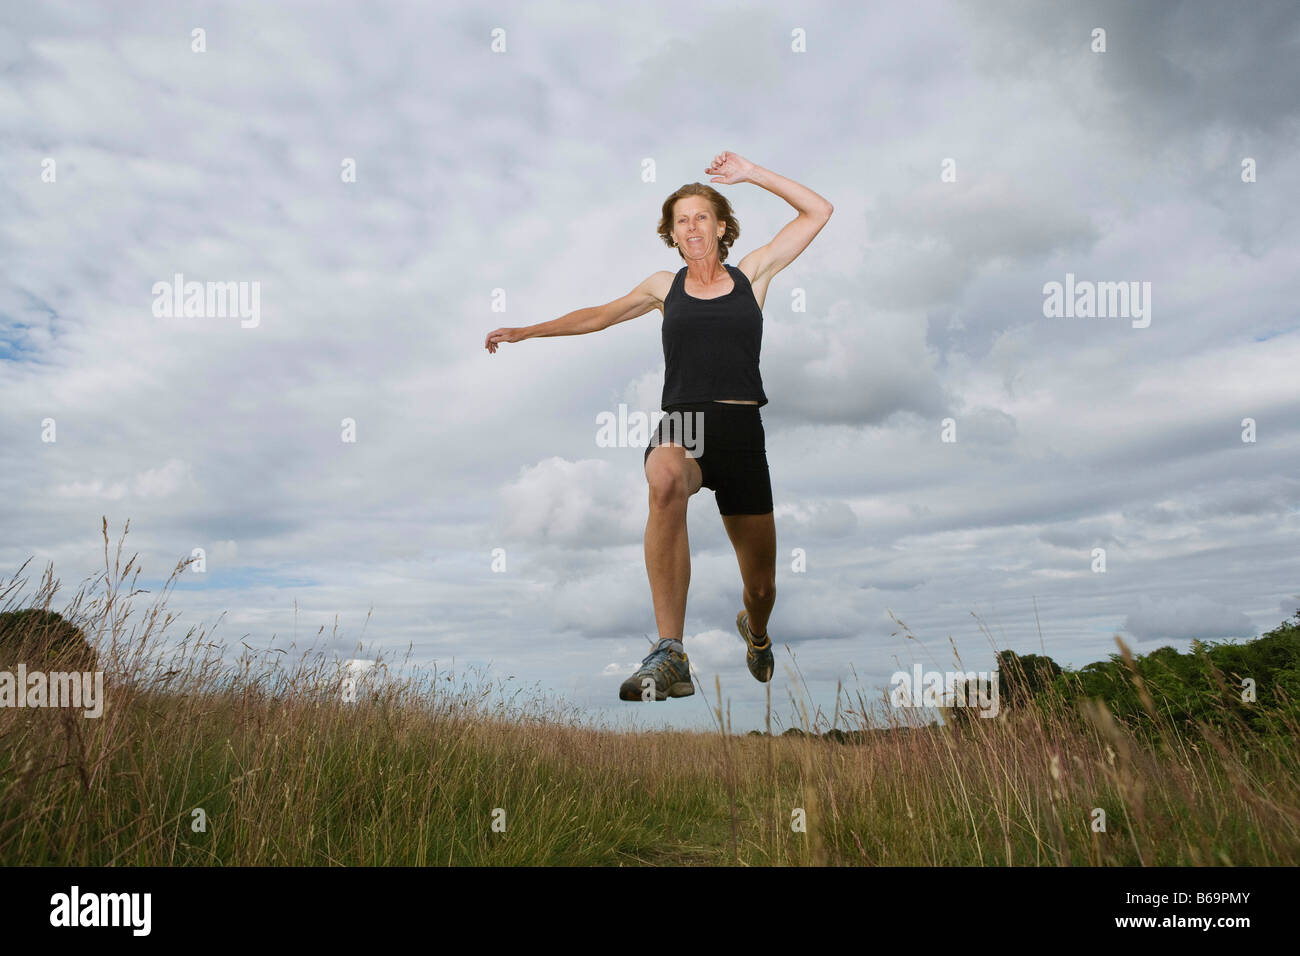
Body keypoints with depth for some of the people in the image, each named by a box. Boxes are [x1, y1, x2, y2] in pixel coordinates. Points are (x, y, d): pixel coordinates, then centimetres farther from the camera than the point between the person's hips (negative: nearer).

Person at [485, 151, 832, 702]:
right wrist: (525, 331, 32)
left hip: (741, 431, 1)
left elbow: (817, 211, 15)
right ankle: (670, 656, -41)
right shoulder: (665, 287, 17)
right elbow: (597, 316, 29)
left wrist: (751, 174, 10)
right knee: (665, 481, -41)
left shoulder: (752, 274, 13)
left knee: (762, 587, 5)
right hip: (679, 427, 0)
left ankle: (755, 631, 46)